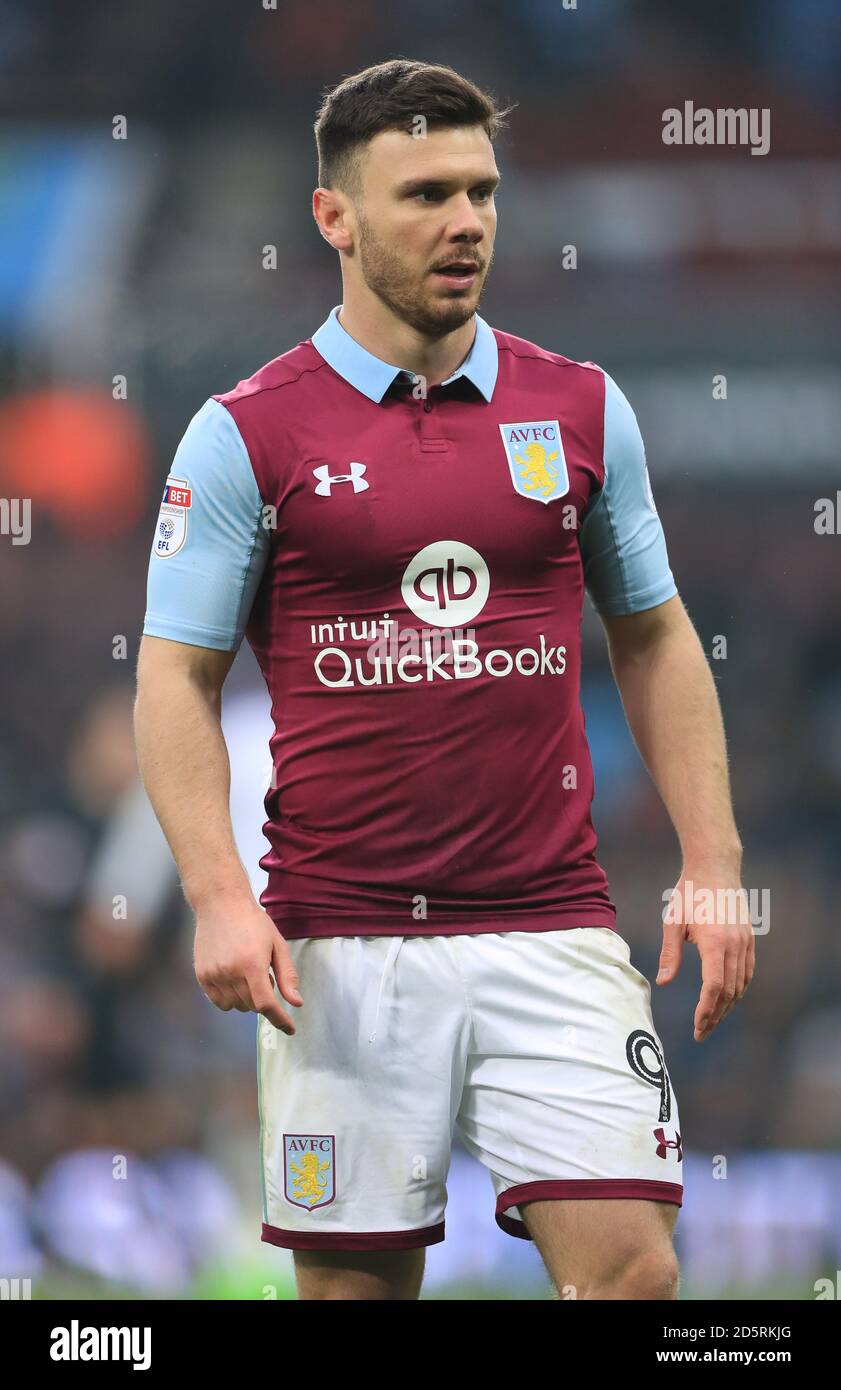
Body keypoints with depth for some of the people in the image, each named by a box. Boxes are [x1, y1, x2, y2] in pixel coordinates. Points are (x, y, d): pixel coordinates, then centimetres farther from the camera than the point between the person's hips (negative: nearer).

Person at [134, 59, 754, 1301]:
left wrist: (713, 863, 6)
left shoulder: (579, 409, 8)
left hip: (552, 925, 2)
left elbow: (654, 639, 15)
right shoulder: (248, 435, 0)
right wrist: (218, 896, -13)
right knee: (355, 1279, 4)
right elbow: (178, 680, 1)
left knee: (631, 1267, -11)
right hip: (340, 949, -1)